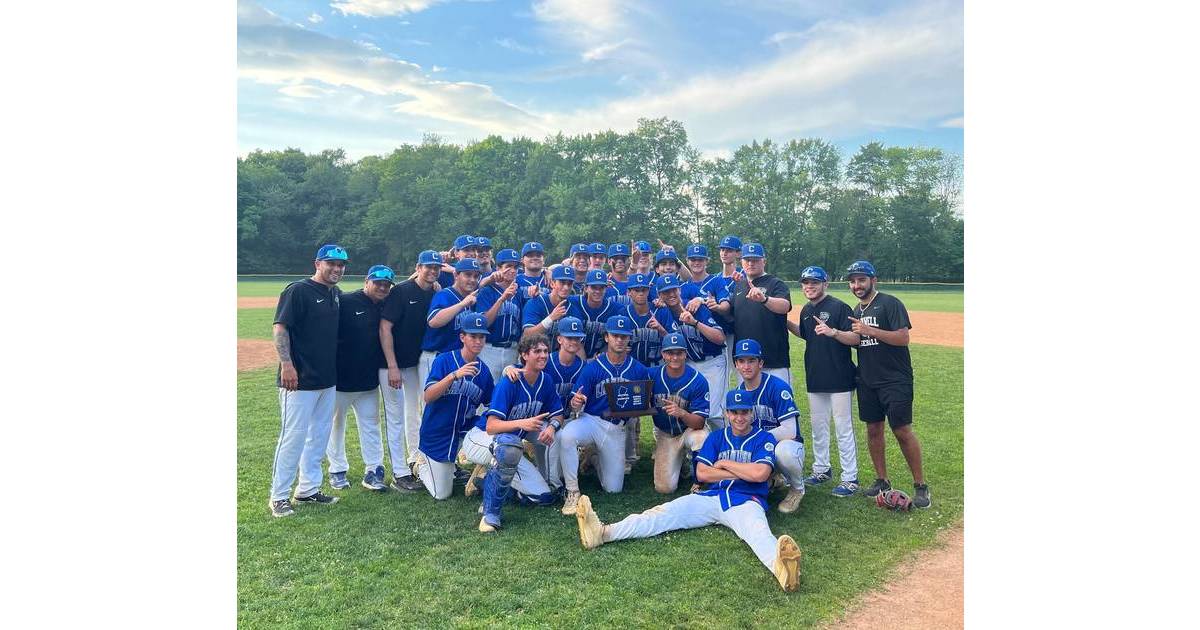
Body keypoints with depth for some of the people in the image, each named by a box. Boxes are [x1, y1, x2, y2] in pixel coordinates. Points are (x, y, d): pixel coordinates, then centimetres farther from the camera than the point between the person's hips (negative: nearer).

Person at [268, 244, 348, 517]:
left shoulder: (337, 294, 13)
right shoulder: (297, 291, -10)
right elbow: (280, 327, -16)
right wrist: (287, 364, -24)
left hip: (328, 379, 8)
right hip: (300, 380, -8)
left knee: (320, 436, 14)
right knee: (293, 436, -3)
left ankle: (308, 489, 26)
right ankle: (278, 496, 8)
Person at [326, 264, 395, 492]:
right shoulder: (345, 302, -12)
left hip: (369, 381, 5)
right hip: (340, 377, -4)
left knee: (371, 424, 8)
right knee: (336, 423, 10)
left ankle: (373, 471, 15)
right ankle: (337, 471, 24)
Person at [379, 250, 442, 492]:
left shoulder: (436, 295, 2)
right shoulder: (401, 291, -15)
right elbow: (385, 328, -18)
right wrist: (393, 367, -22)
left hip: (417, 362, 6)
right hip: (392, 363, -6)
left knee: (415, 413, 17)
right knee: (395, 416, 0)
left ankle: (415, 461, 33)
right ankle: (400, 473, 6)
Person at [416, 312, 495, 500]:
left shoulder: (483, 371, -1)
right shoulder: (444, 360, -14)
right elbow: (428, 397, -24)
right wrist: (455, 375, -36)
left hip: (465, 432, 4)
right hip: (437, 437, -3)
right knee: (442, 495, 3)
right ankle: (423, 462, 31)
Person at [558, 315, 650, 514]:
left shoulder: (639, 370, 0)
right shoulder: (592, 367, -6)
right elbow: (577, 406, -8)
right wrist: (576, 404, -32)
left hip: (617, 428, 2)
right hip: (590, 421, -2)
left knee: (613, 488, 5)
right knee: (566, 435, -37)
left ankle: (596, 459, 37)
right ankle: (573, 492, -20)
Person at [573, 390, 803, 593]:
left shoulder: (764, 438, 5)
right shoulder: (716, 437, 17)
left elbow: (759, 473, -13)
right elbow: (702, 473, 3)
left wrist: (725, 463, -1)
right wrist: (741, 472, -4)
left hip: (745, 501, -4)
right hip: (711, 498, 4)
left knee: (757, 531, -38)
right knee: (665, 513, -16)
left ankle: (779, 567, -74)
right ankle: (603, 532, -32)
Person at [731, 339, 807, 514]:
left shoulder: (778, 387, -19)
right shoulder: (738, 391, 1)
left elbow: (789, 431, -25)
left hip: (789, 444, -5)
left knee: (783, 450, -41)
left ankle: (798, 488, -5)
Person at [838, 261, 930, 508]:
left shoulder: (890, 303, -9)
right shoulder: (857, 311, 14)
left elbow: (903, 338, -17)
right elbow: (855, 339, 9)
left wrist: (869, 330, -22)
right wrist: (833, 333, -8)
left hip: (895, 381, -7)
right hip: (867, 381, 7)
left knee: (902, 431, -7)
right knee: (873, 429, 10)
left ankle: (920, 485, 6)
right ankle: (882, 481, 22)